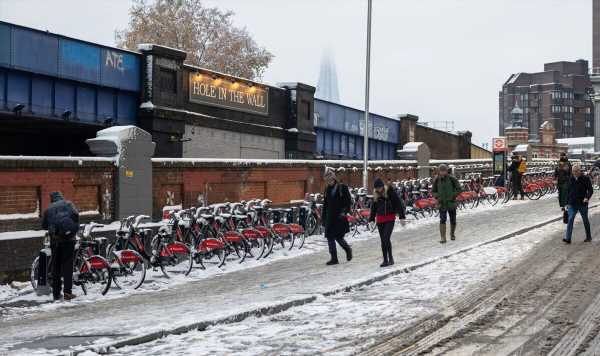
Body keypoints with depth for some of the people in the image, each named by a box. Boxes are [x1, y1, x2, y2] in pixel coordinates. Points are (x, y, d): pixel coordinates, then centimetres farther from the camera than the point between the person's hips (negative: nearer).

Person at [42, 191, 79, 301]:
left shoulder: (49, 208, 16)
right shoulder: (68, 204, 8)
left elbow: (43, 225, 17)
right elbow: (75, 214, -10)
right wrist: (75, 228, 4)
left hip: (55, 239, 3)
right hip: (68, 238, -2)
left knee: (55, 266, 10)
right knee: (67, 265, -1)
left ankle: (56, 293, 12)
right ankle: (67, 292, -8)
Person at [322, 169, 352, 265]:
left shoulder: (343, 188, -3)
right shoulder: (327, 190, 12)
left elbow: (349, 201, -3)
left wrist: (345, 211, -16)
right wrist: (324, 218, 13)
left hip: (340, 217, -5)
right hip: (330, 217, 5)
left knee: (339, 237, -7)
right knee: (330, 237, 1)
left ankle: (348, 250, 21)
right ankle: (334, 258, 8)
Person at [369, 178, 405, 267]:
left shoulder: (390, 191, -9)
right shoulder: (375, 194, 5)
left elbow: (398, 203, -7)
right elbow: (373, 207, 16)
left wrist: (402, 216, -8)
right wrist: (371, 219, 16)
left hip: (390, 219, -5)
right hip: (380, 219, 5)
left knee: (386, 238, -15)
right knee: (383, 240, 6)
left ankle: (390, 257, 0)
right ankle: (385, 260, 13)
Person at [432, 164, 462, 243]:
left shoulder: (452, 179, -9)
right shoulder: (436, 180, -3)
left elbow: (459, 189, -5)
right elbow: (433, 191, 8)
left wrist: (453, 196, -18)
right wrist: (437, 197, -11)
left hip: (451, 203, 0)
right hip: (442, 203, 0)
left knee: (453, 220, 9)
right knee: (442, 220, -15)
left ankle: (452, 234, 35)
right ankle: (442, 237, -15)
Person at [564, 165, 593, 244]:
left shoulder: (585, 179, -6)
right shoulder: (571, 179, 6)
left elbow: (590, 190, -8)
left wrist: (587, 197, -26)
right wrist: (567, 202, 13)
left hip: (582, 203, -3)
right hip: (572, 204, 3)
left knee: (585, 220, 11)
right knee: (570, 219, -10)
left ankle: (588, 237, 26)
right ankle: (568, 238, -14)